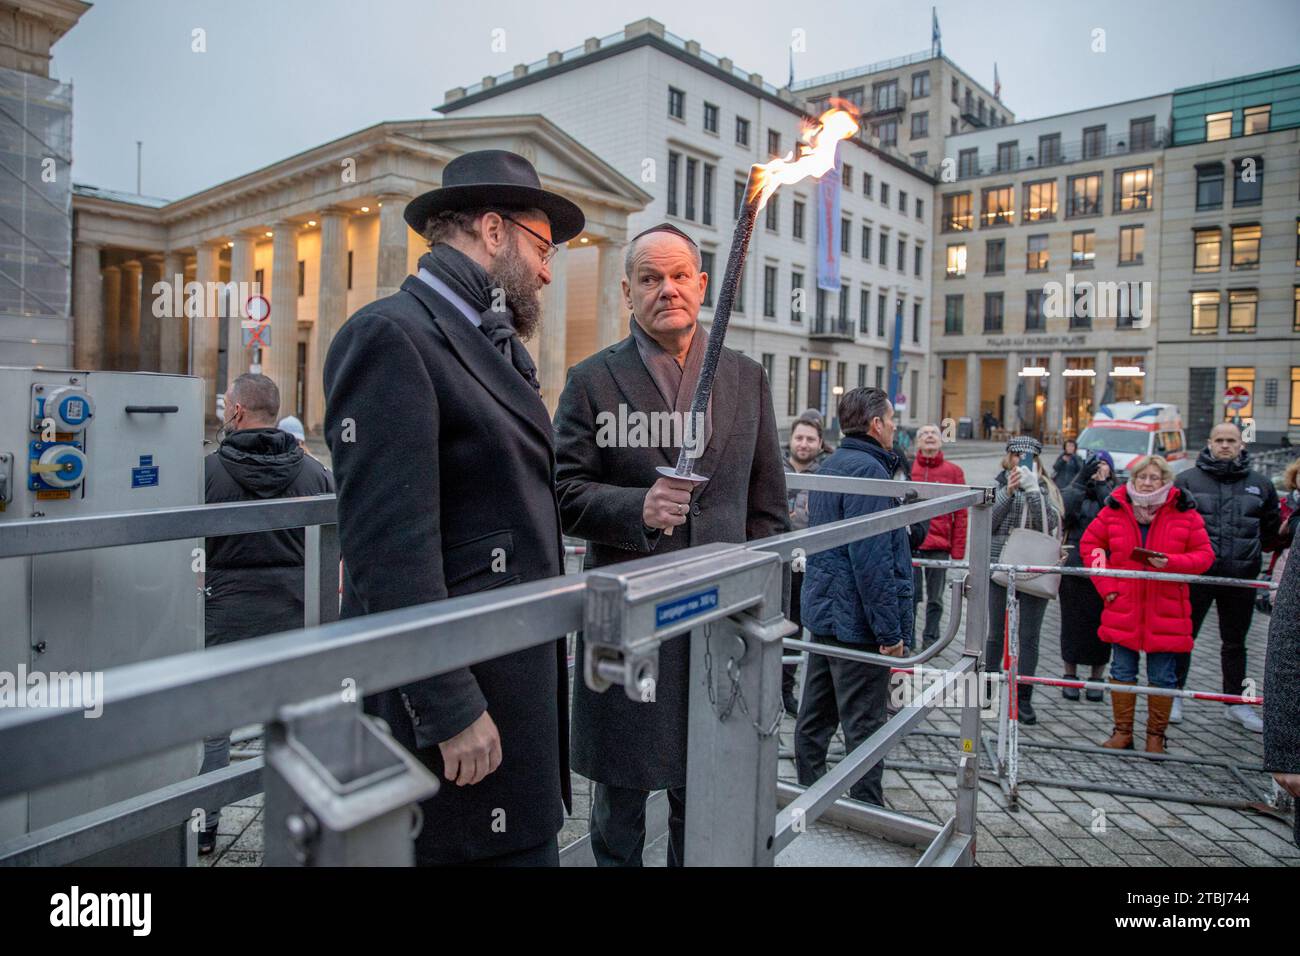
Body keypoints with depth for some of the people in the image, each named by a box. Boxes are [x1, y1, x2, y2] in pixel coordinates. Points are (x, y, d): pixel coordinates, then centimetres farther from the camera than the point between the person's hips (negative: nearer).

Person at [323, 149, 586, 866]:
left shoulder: (493, 343, 16)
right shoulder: (390, 335, -14)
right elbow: (389, 545, -20)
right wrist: (452, 710, -20)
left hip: (518, 677, 9)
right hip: (456, 686, -9)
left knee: (532, 844, 15)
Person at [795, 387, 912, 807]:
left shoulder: (830, 466, 14)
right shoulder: (867, 470, -17)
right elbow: (872, 559, -23)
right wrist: (890, 630, -19)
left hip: (824, 614, 10)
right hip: (858, 619, -10)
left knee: (816, 715, 17)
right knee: (864, 724, 1)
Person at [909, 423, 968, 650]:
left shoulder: (953, 471, 5)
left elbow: (960, 514, 4)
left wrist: (958, 552, -1)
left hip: (939, 546, 1)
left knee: (935, 597, 8)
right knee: (910, 594, 2)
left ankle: (930, 639, 22)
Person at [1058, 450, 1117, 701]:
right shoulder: (1075, 491, 6)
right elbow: (1064, 508, -14)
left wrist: (1102, 487, -11)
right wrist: (1083, 480, -16)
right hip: (1074, 568, 0)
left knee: (1100, 624, 6)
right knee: (1072, 623, 6)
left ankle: (1096, 677, 21)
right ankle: (1070, 674, 20)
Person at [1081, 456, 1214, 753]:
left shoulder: (1184, 513, -4)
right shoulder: (1115, 509, -1)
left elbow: (1204, 555, 0)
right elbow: (1090, 544, 8)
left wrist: (1171, 562, -20)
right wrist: (1105, 585, 0)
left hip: (1165, 610, -1)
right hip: (1123, 607, 1)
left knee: (1162, 677, 8)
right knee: (1122, 672, 9)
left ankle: (1156, 736, 23)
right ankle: (1122, 732, 22)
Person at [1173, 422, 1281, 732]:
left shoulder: (1260, 484, 7)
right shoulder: (1187, 480, -1)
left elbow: (1272, 527, 21)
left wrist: (1252, 551, 16)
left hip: (1241, 578, 3)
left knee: (1235, 642, 15)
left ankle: (1237, 702, 27)